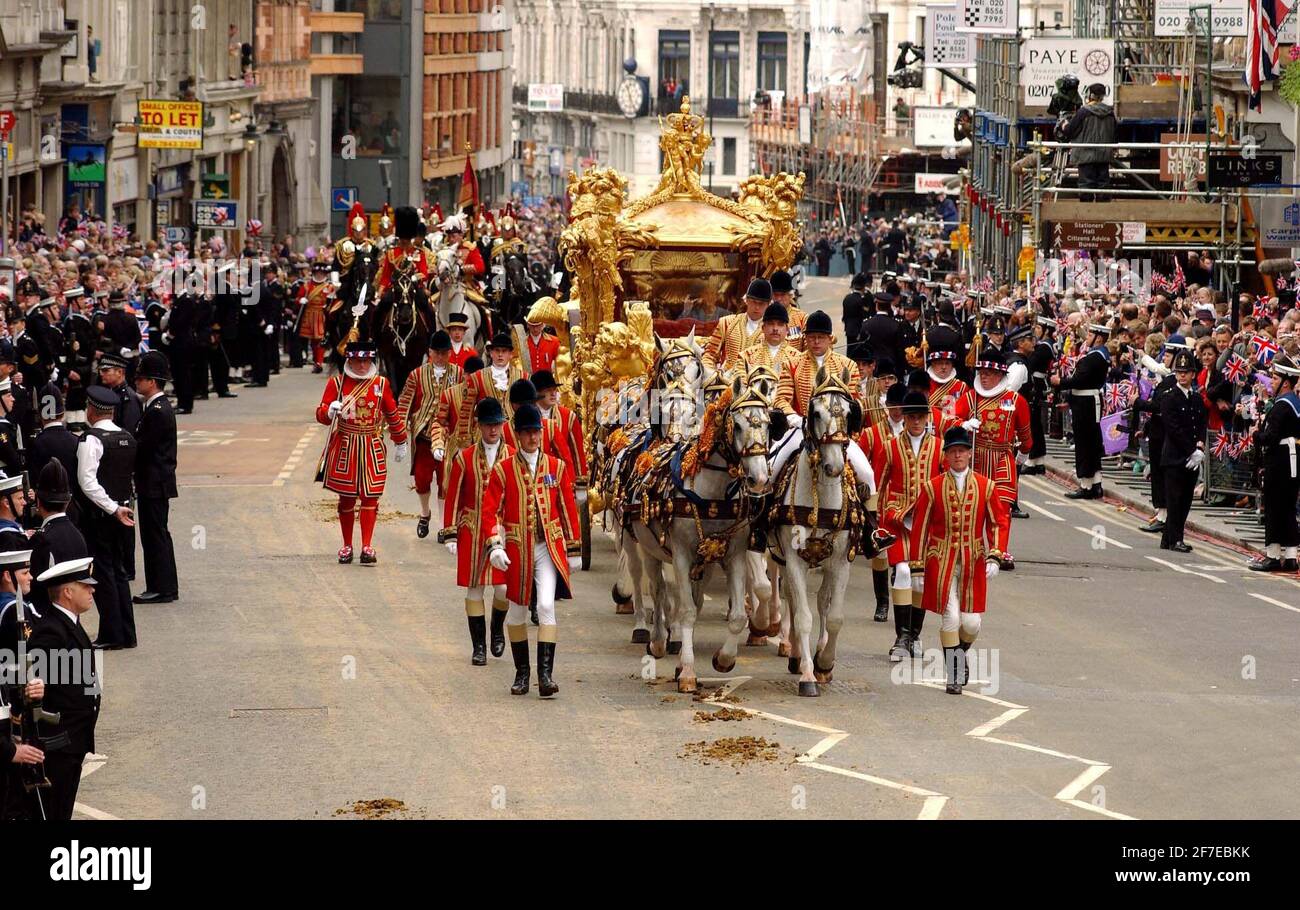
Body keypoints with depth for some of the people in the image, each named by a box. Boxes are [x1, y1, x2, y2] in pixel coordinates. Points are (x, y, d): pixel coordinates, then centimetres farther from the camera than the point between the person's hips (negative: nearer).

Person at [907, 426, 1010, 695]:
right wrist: (917, 567, -1)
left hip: (973, 563, 2)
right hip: (942, 562, -2)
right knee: (950, 618, -9)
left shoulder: (985, 486, 2)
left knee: (971, 623, 2)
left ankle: (960, 653, 35)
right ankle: (953, 677, 3)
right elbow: (920, 527, 1)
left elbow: (1000, 522, 6)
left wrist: (994, 557, -6)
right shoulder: (932, 487, -3)